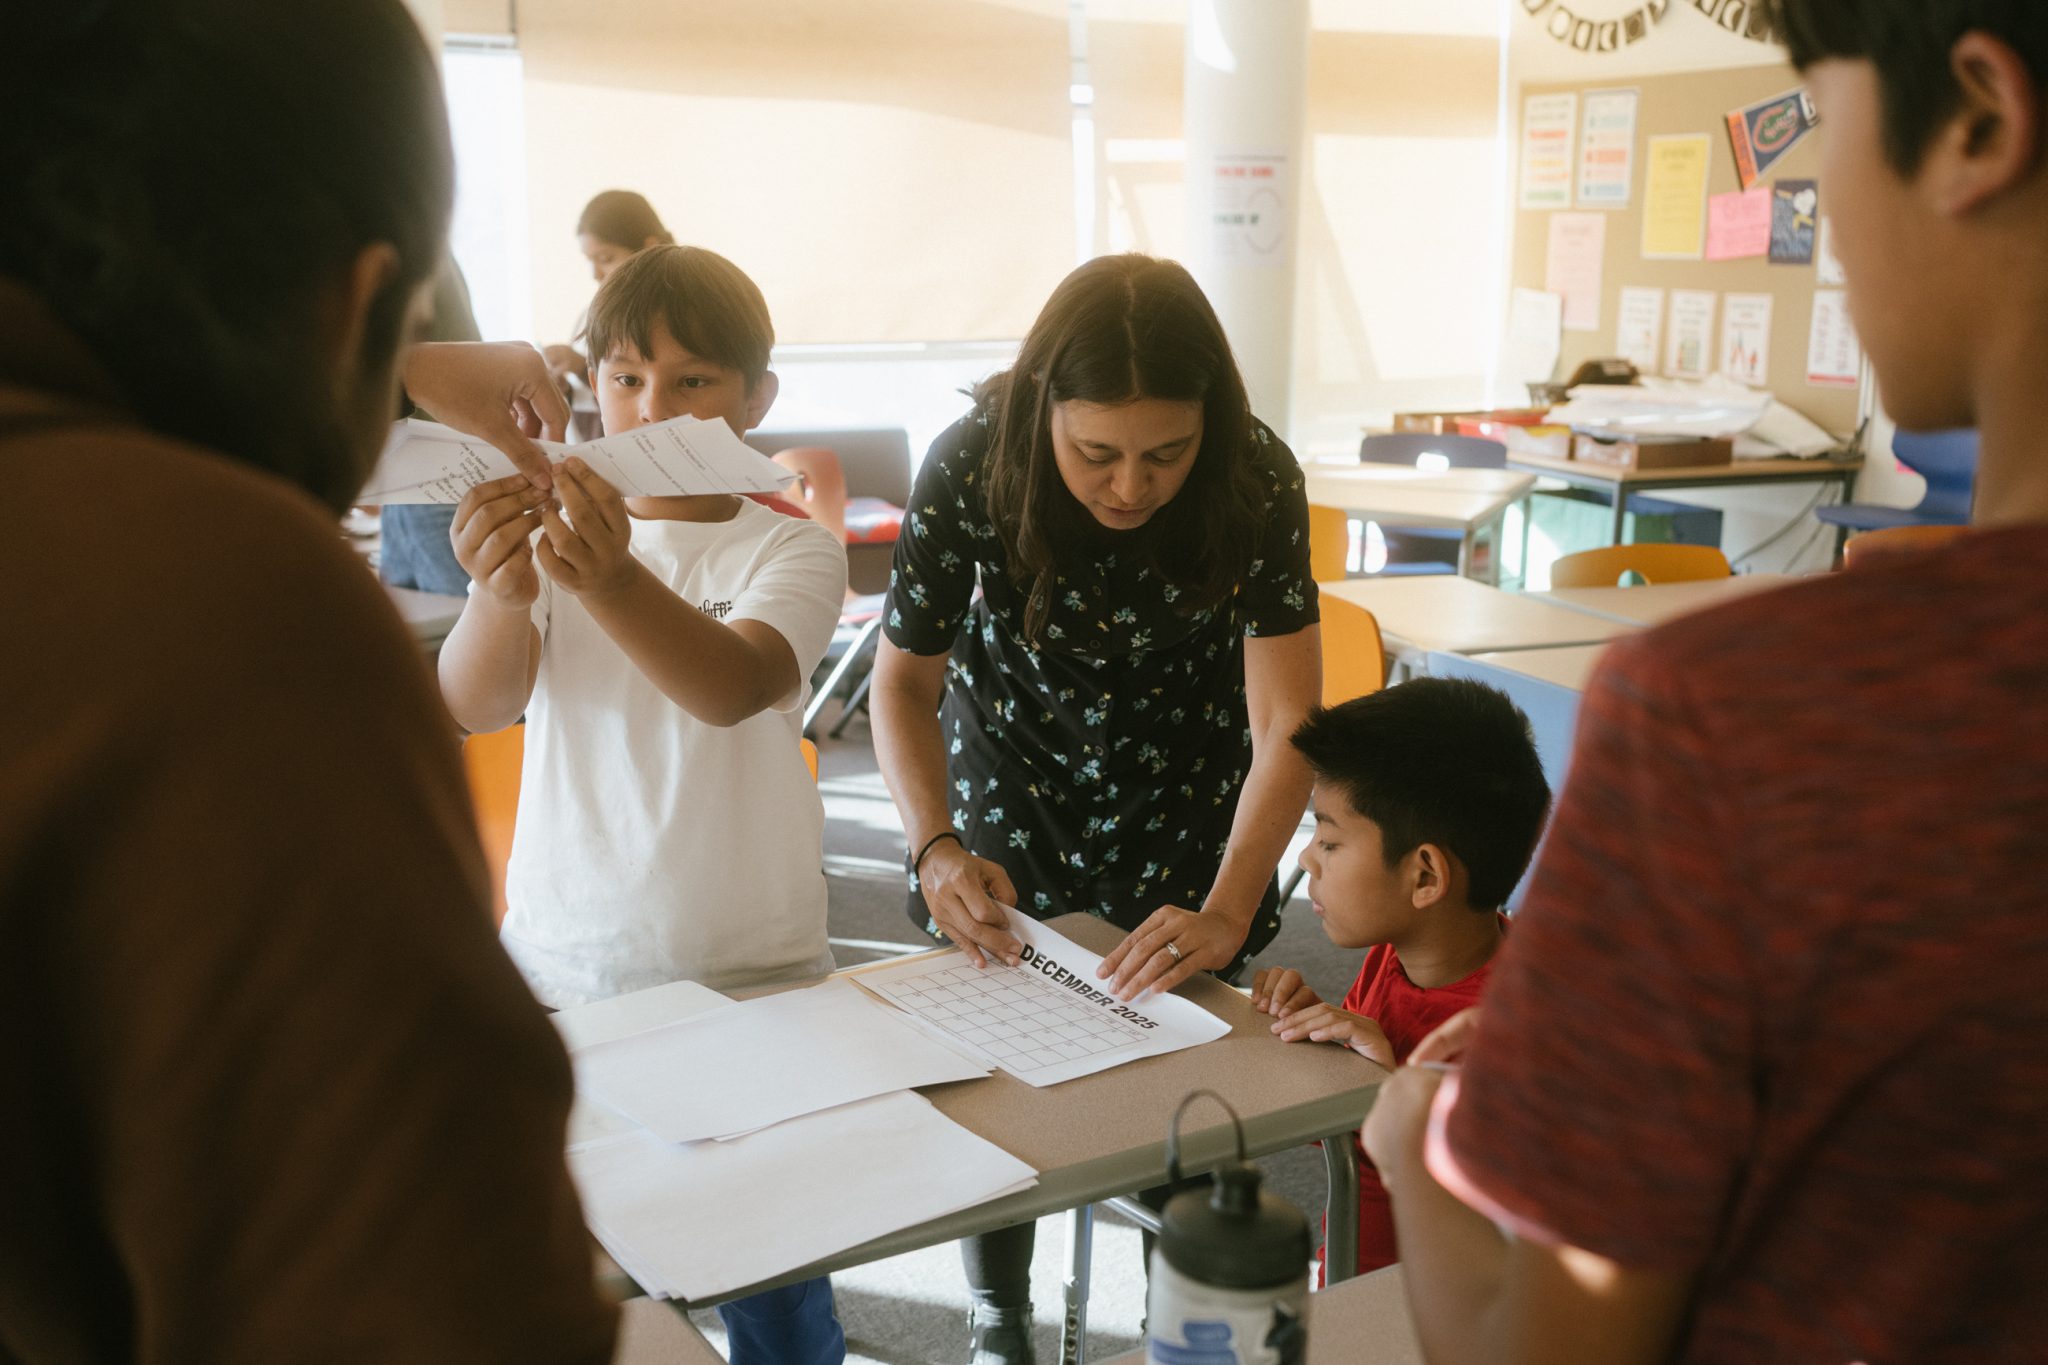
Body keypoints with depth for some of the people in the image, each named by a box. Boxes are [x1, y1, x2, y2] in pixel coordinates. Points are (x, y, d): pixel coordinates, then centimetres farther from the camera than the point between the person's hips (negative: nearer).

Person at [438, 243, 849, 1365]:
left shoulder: (791, 550, -3)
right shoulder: (549, 537, 3)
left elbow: (733, 685, -24)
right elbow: (470, 705, -14)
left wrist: (614, 582, -43)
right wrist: (498, 598, -36)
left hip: (751, 978, -1)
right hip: (558, 973, 2)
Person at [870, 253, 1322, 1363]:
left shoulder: (1256, 482, -28)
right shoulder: (974, 467, -28)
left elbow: (1286, 727, -28)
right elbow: (906, 679, -16)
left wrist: (1224, 917, -41)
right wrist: (936, 848, -32)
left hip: (1182, 803, 0)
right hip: (1013, 783, 0)